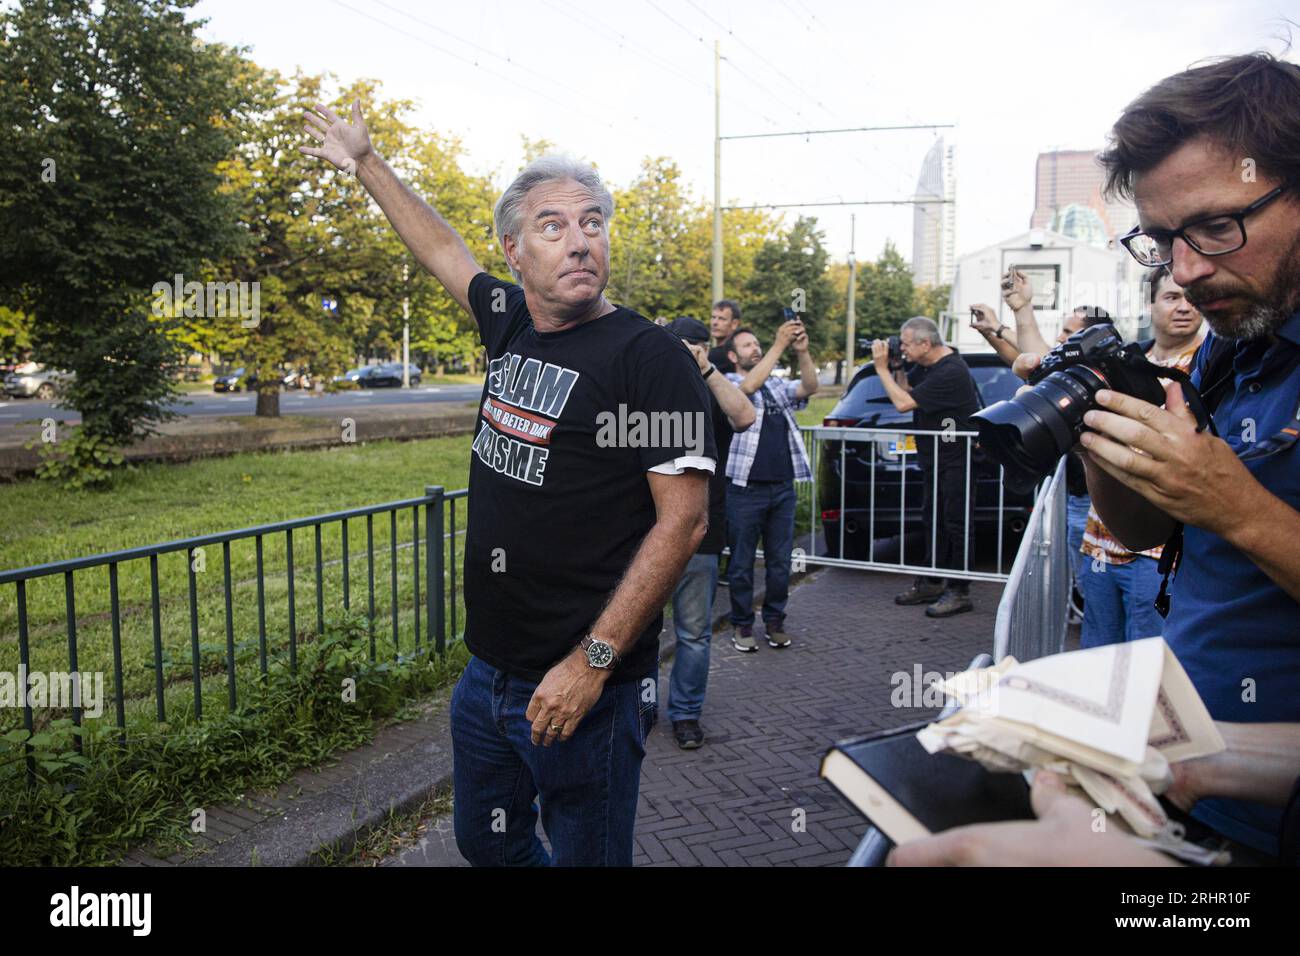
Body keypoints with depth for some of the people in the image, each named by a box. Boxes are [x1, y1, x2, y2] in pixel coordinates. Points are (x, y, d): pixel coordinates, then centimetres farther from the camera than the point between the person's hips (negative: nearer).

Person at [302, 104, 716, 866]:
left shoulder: (652, 358, -15)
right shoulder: (511, 323, 4)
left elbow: (683, 521, -18)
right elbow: (441, 247, 24)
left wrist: (592, 663, -20)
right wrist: (365, 162, 32)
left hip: (587, 689, -7)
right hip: (489, 674, 7)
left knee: (586, 854, 9)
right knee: (487, 845, 23)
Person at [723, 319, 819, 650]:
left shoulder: (778, 384, 14)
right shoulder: (728, 382, 0)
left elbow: (809, 388, -4)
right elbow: (749, 386, -22)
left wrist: (802, 351, -19)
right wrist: (779, 344, -24)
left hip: (783, 487, 4)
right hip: (746, 487, -4)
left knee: (780, 561, 10)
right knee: (742, 563, 4)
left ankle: (775, 621, 22)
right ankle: (742, 625, 15)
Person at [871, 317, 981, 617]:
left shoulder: (950, 372, -23)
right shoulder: (926, 366, 6)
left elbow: (903, 403, -25)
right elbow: (905, 388, 18)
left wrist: (882, 368, -16)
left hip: (956, 460, -10)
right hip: (935, 457, 10)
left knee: (955, 524, -3)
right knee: (934, 520, 15)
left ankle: (959, 592, 5)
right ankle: (931, 584, 26)